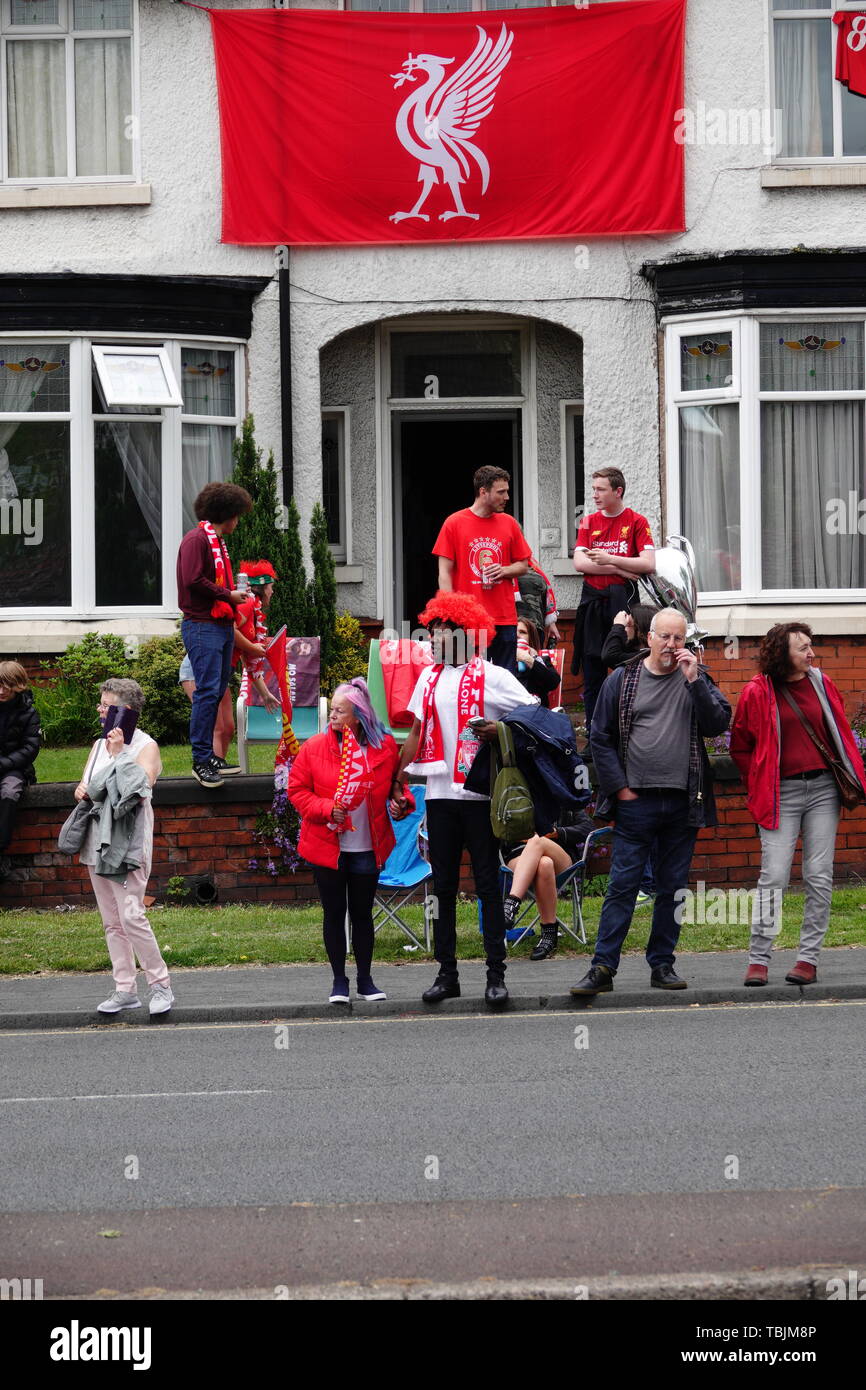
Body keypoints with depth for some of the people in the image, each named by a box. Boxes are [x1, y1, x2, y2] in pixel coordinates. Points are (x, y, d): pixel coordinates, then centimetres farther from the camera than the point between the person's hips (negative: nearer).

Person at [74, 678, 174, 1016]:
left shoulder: (145, 747, -6)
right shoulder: (100, 745, 16)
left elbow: (139, 791, -19)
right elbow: (84, 786, 22)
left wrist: (119, 754, -20)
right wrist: (84, 791, 0)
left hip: (128, 843, -8)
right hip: (98, 842, 8)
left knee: (131, 917, -16)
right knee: (112, 922, 8)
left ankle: (160, 984, -6)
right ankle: (125, 990, 12)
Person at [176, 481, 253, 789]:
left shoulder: (218, 542, 22)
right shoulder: (196, 540, -8)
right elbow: (193, 581, -18)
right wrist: (229, 596, -10)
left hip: (222, 625, 10)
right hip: (202, 627, -10)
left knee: (216, 692, 9)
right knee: (208, 691, -13)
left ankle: (208, 756, 13)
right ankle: (202, 760, -13)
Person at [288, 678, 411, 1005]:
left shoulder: (385, 747, -2)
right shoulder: (315, 747, -5)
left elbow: (396, 784, 13)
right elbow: (297, 790, -1)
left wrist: (401, 803, -8)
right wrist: (326, 808, -16)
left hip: (367, 848, 1)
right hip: (327, 846, -1)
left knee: (363, 913, 8)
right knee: (335, 913, 5)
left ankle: (365, 980, 19)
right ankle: (339, 980, 15)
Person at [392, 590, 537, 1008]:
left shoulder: (491, 677, -3)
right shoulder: (429, 678, 13)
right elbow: (417, 732, 17)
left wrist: (501, 730, -18)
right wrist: (398, 781, 12)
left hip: (479, 794, -5)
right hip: (439, 793, 5)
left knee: (488, 884, -2)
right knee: (443, 886, 7)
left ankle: (496, 974, 1)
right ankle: (446, 973, 13)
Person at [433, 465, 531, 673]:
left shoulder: (509, 523, 10)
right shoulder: (454, 523, 0)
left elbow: (523, 565, 18)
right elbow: (445, 573, -1)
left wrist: (504, 570, -5)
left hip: (504, 618, 3)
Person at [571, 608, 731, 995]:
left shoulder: (696, 679, 7)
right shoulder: (622, 680, 4)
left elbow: (718, 724, -6)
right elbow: (601, 738, 5)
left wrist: (694, 681, -13)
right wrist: (619, 786, -3)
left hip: (683, 802, 2)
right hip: (636, 801, -2)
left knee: (673, 887, 7)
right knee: (622, 886, -5)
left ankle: (662, 965, 14)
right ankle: (602, 968, -4)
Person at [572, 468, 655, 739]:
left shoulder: (637, 522, 2)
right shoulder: (589, 522, 13)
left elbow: (648, 564, -8)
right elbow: (579, 562, 0)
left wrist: (609, 559, -12)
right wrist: (622, 570, -8)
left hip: (622, 600, -3)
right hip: (592, 602, 4)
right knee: (592, 674, 3)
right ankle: (594, 739, 9)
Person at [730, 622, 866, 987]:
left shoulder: (821, 684, 8)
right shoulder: (757, 693, -2)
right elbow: (740, 746, 7)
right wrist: (757, 787, 4)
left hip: (823, 789, 3)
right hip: (782, 793, -3)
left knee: (819, 876, 0)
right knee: (773, 876, -9)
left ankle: (808, 957, 6)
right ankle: (758, 960, -4)